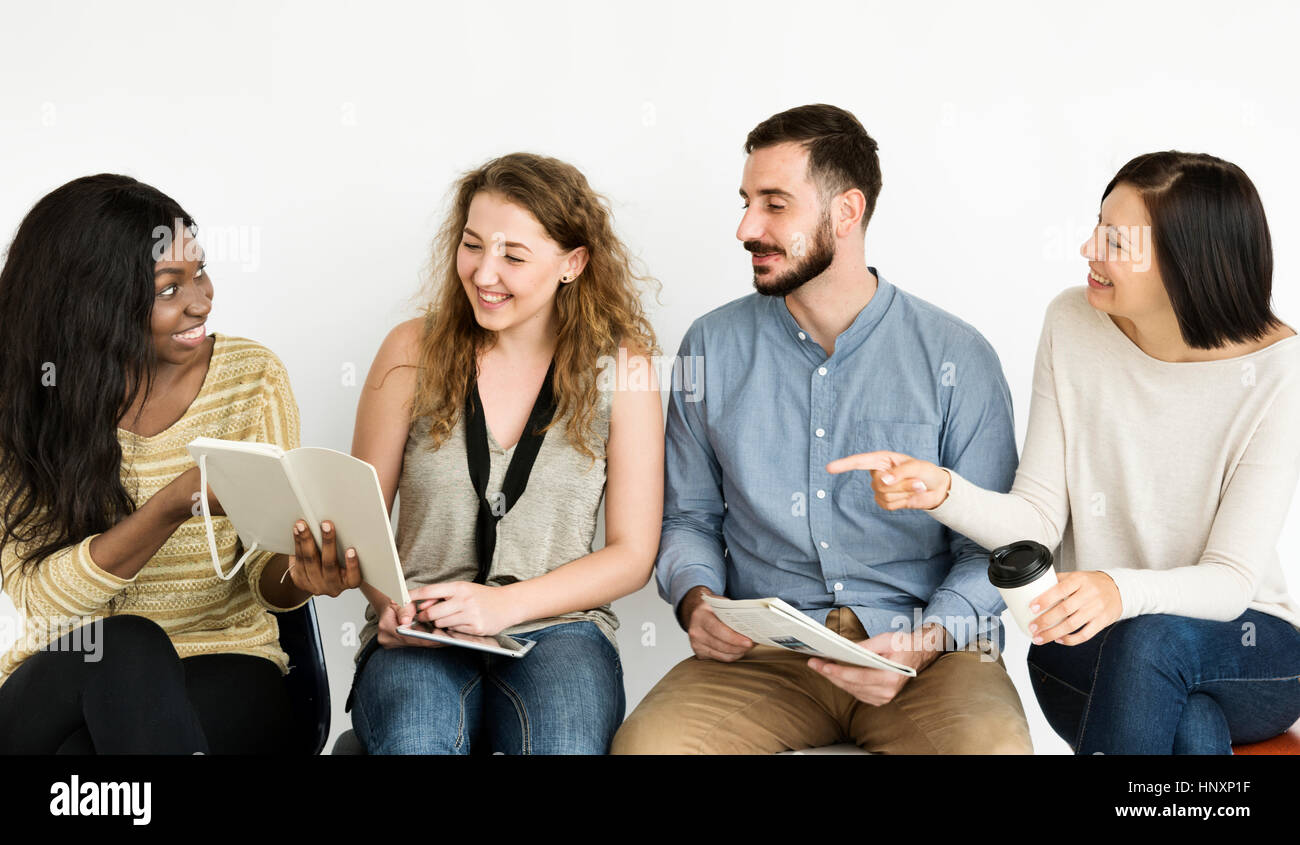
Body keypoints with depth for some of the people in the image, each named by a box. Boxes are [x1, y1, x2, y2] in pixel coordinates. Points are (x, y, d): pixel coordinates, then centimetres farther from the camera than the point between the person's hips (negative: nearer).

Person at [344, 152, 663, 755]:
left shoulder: (620, 366, 3)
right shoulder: (413, 351, 5)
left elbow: (632, 555, 2)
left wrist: (505, 603, -12)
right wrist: (388, 601, -12)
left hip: (556, 629, 0)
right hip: (419, 636, 1)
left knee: (562, 746, -35)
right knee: (415, 744, -34)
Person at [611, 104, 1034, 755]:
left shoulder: (958, 359, 1)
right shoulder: (711, 348, 8)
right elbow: (689, 517, 15)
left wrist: (922, 642, -17)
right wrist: (696, 600, -7)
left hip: (924, 650, -1)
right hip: (763, 652, 2)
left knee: (992, 745, -33)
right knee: (644, 742, -27)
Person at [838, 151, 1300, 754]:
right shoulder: (1072, 324, -5)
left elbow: (1231, 579, -19)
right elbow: (1038, 521, -7)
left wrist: (1121, 591, -40)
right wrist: (940, 490, -27)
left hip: (1245, 648, -1)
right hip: (1083, 649, 1)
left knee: (1147, 637, -37)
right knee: (1191, 728, -35)